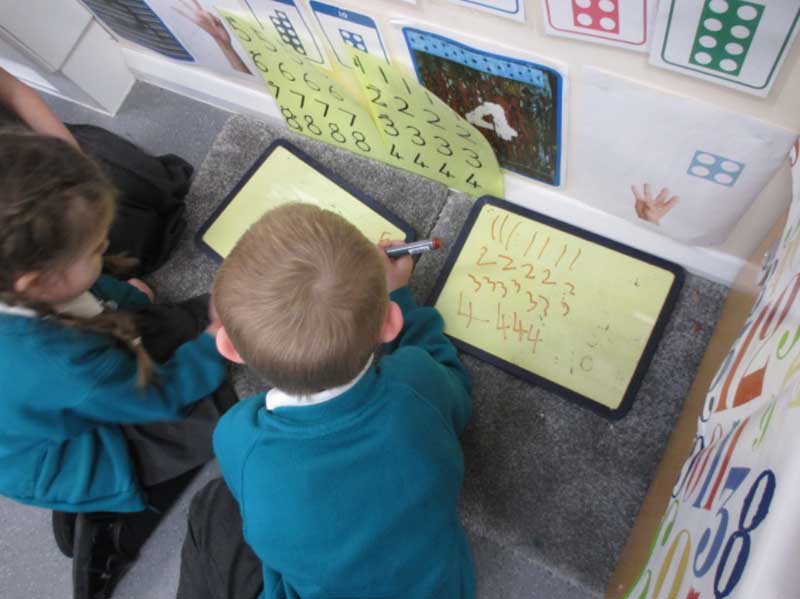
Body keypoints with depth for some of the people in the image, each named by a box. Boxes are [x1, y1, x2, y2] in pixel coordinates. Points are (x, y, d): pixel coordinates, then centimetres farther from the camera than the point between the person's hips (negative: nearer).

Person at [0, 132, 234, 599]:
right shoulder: (63, 363, -43)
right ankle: (107, 525, 1)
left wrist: (127, 297, -8)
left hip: (57, 412, 8)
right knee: (212, 414, -14)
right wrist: (213, 347, -16)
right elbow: (161, 396, -26)